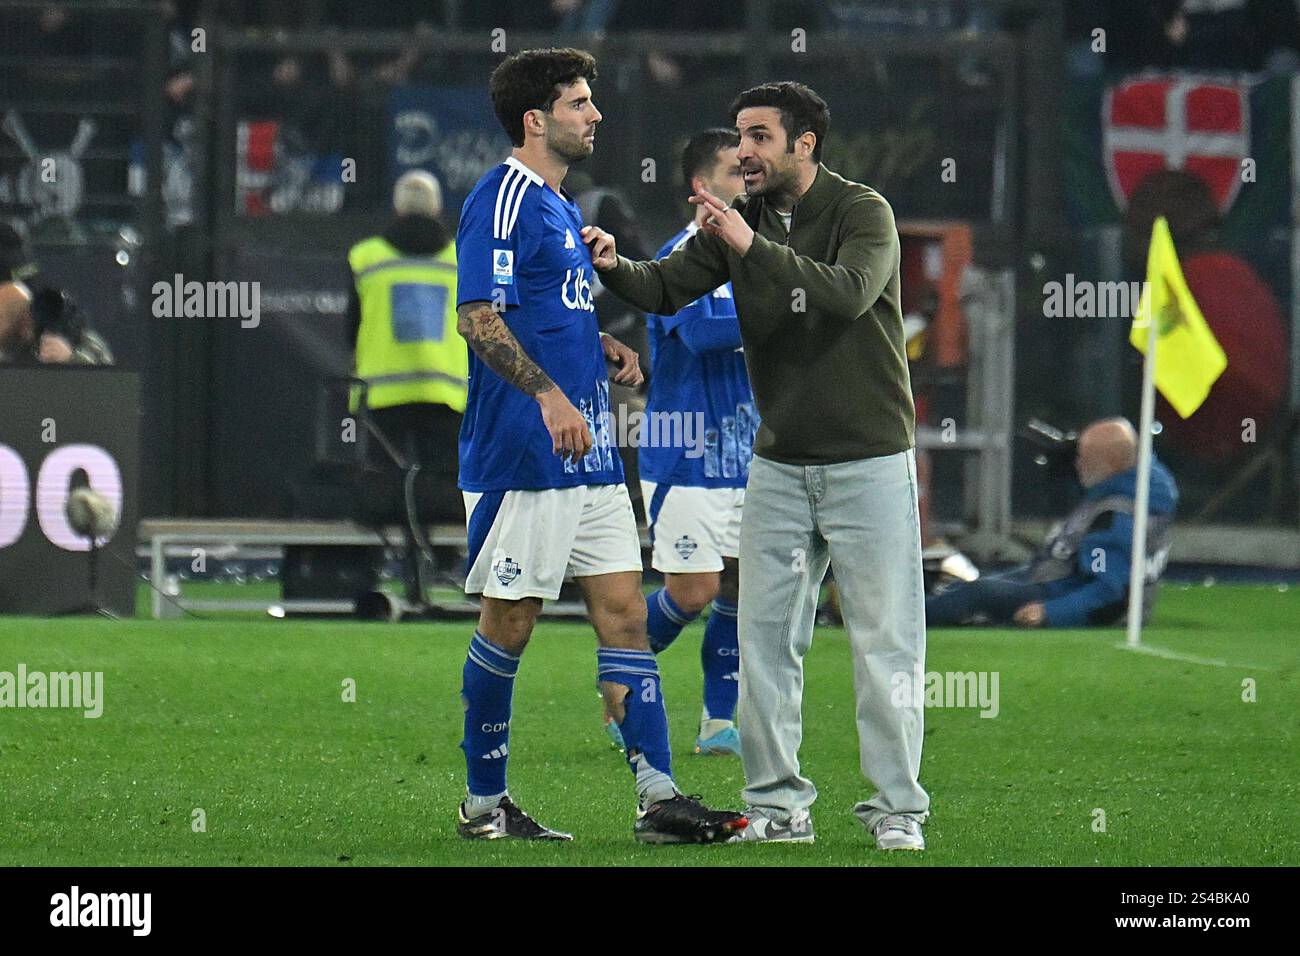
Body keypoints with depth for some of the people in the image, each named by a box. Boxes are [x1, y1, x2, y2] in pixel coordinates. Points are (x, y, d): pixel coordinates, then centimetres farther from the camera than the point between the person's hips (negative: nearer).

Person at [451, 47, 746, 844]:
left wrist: (606, 349, 12)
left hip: (589, 450, 9)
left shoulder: (563, 208, 19)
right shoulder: (502, 201, -11)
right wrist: (549, 396, -28)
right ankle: (484, 803, 9)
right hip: (521, 454, -9)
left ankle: (659, 798, -1)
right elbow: (480, 319, -19)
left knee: (624, 610, 3)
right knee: (510, 622, -1)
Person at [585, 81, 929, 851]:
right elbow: (669, 288, -1)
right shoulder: (739, 219, 6)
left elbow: (848, 293, -28)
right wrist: (616, 266, -22)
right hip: (779, 463, 5)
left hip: (869, 461, -5)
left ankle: (898, 808, 3)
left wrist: (754, 248, -35)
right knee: (766, 638, 4)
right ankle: (779, 805, 10)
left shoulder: (863, 212, -10)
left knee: (884, 640, -3)